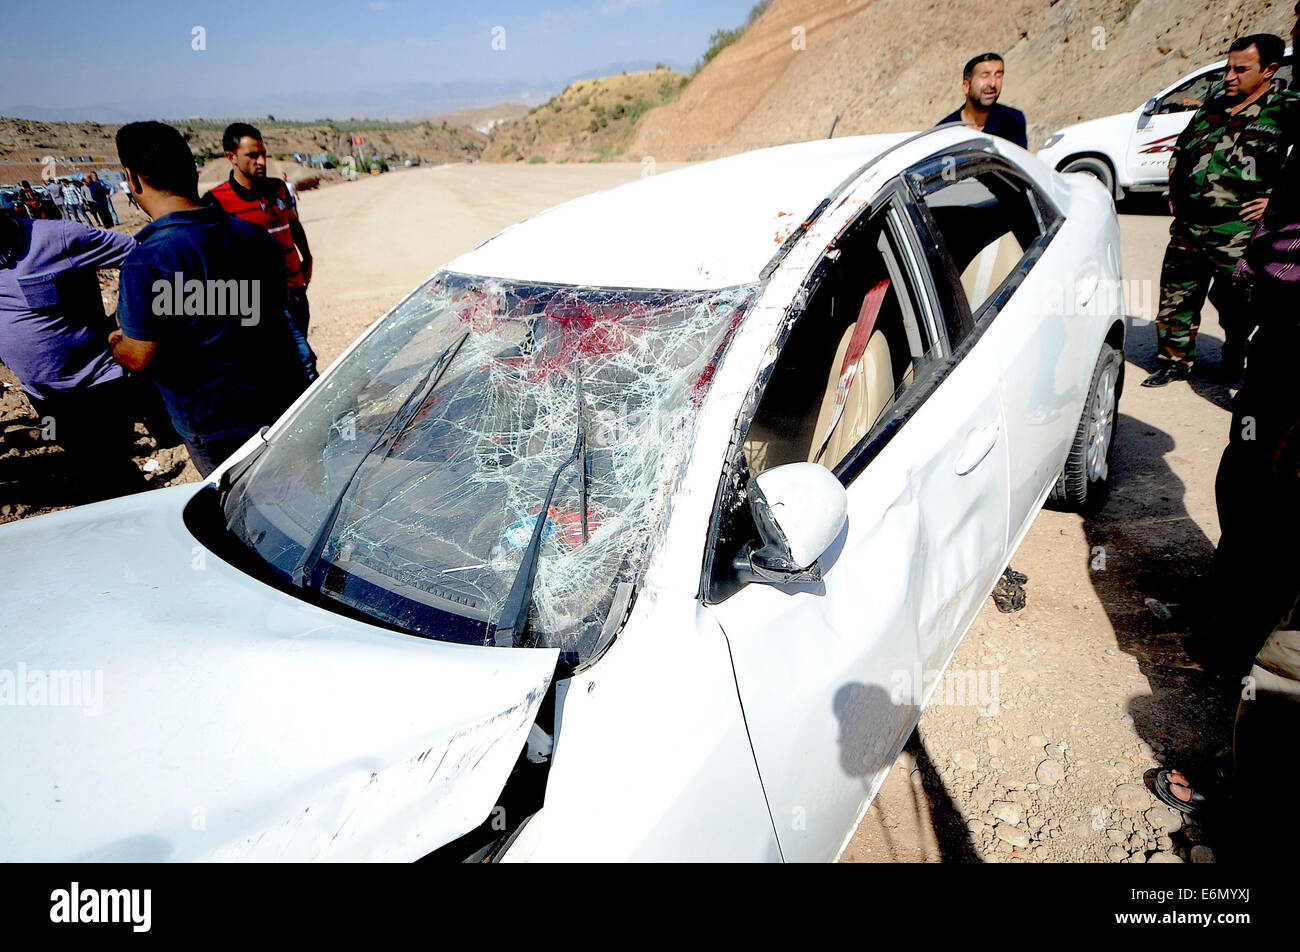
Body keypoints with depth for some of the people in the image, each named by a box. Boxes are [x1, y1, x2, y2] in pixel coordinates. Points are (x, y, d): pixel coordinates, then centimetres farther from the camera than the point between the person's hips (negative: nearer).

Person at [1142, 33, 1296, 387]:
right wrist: (1174, 191, 19)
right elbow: (1179, 150, 28)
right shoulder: (1211, 109, 13)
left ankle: (1234, 358, 29)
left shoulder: (1285, 111, -4)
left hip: (1238, 234, -5)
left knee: (1233, 304, 5)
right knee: (1176, 295, 6)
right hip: (1188, 226, 5)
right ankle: (1175, 361, 20)